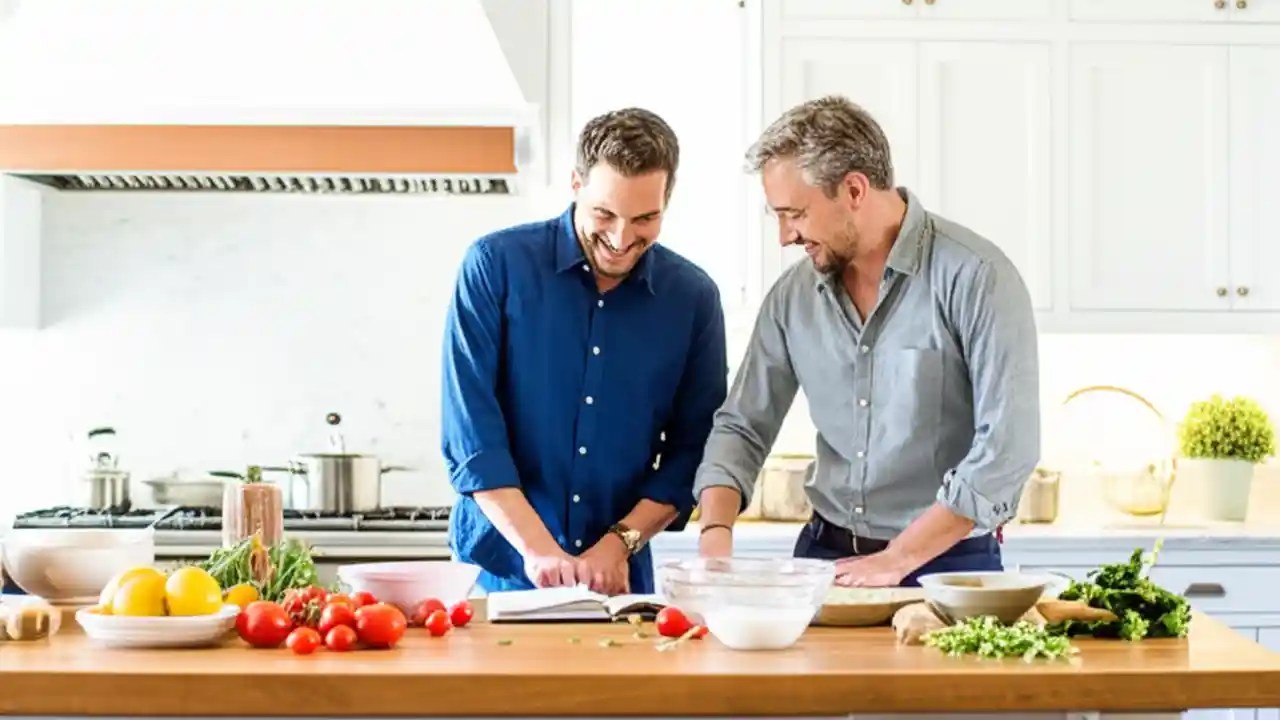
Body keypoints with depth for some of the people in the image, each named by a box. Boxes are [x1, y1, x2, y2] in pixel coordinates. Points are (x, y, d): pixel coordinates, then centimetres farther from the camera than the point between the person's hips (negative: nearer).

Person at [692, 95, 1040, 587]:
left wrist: (897, 560, -16)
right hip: (824, 554, 4)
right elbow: (743, 428, 11)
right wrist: (715, 534, -6)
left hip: (946, 559, -4)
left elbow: (1007, 446, -16)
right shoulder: (793, 295, 6)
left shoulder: (975, 277, -11)